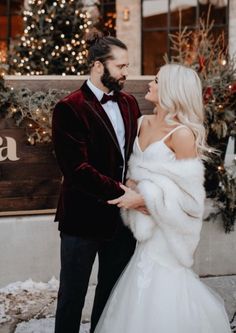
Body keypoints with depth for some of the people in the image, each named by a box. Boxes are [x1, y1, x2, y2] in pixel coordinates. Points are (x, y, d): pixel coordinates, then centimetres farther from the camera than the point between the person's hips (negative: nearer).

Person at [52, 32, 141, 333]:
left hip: (122, 216, 6)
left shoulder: (129, 103, 6)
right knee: (72, 295, 10)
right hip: (84, 218, -6)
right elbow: (77, 169, -22)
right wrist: (123, 193, -24)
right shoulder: (69, 109, -15)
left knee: (113, 290, 19)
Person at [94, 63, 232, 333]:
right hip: (146, 223, 7)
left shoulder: (182, 133, -17)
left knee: (161, 288, 1)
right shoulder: (144, 123, 5)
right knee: (144, 286, 14)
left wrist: (143, 199, -17)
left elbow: (188, 191, -16)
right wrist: (130, 186, -4)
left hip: (167, 224, -7)